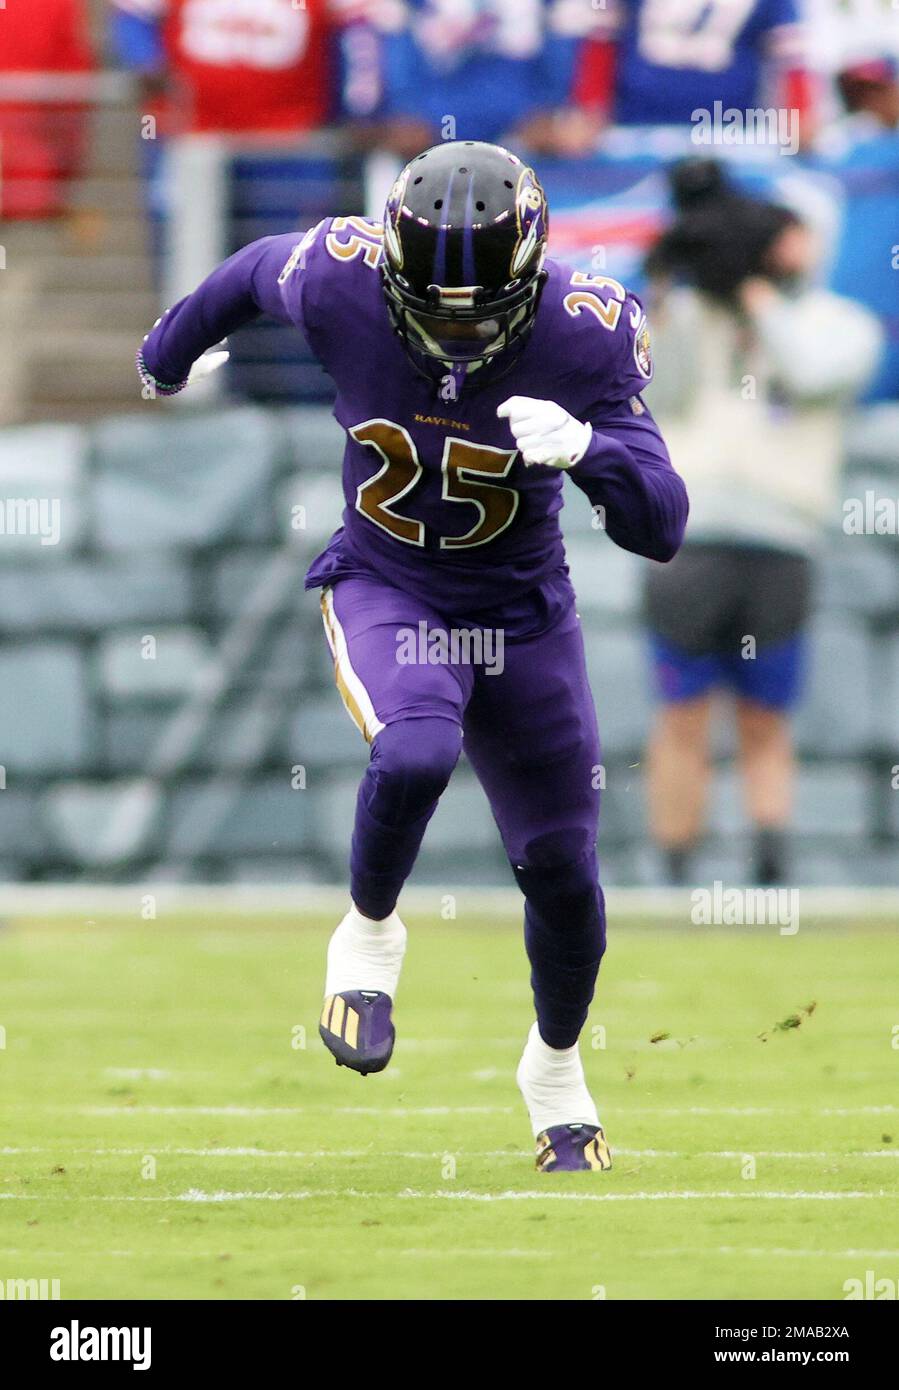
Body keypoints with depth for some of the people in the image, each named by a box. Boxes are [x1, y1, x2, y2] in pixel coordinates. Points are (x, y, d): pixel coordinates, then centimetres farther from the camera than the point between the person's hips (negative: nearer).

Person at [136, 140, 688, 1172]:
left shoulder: (583, 336, -24)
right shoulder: (339, 284, -22)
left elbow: (660, 528, -23)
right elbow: (254, 272, 3)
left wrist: (584, 445, -43)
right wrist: (172, 352, 23)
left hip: (522, 612, 1)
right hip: (385, 590, -1)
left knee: (562, 867, 6)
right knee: (415, 752, -32)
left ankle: (555, 1068, 35)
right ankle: (369, 936, -1)